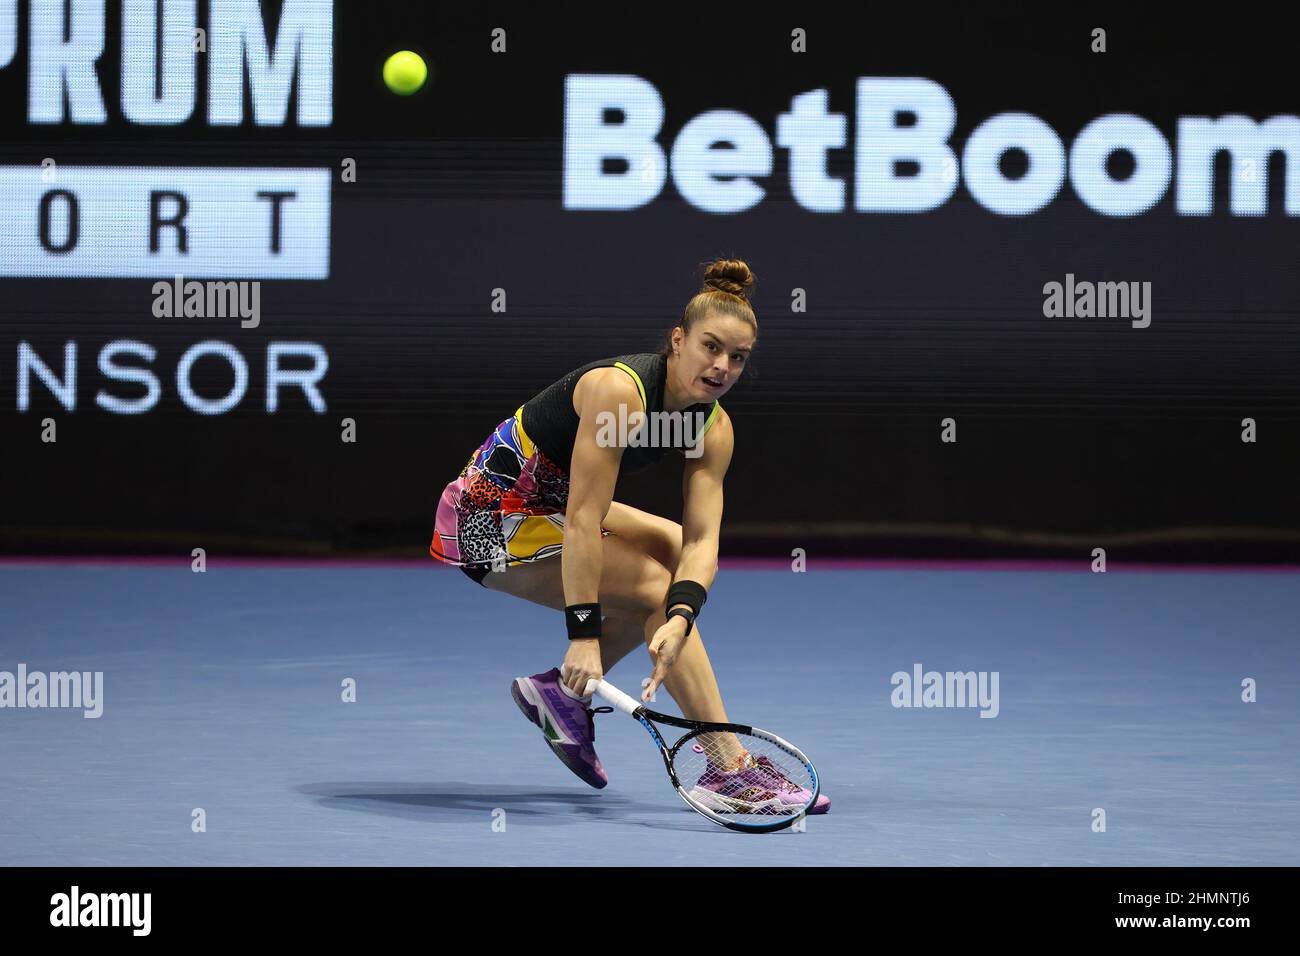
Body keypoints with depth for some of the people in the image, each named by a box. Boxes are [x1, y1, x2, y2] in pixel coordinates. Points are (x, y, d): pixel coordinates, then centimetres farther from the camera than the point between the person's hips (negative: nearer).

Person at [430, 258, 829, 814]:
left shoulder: (713, 428, -6)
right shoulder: (619, 388, -29)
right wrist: (584, 634, -34)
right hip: (490, 516, -9)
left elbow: (701, 539, -13)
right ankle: (731, 772, -18)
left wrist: (680, 620, -31)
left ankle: (562, 689, 11)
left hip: (548, 505, 9)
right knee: (658, 587, -18)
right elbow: (583, 521, -32)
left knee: (682, 555, 14)